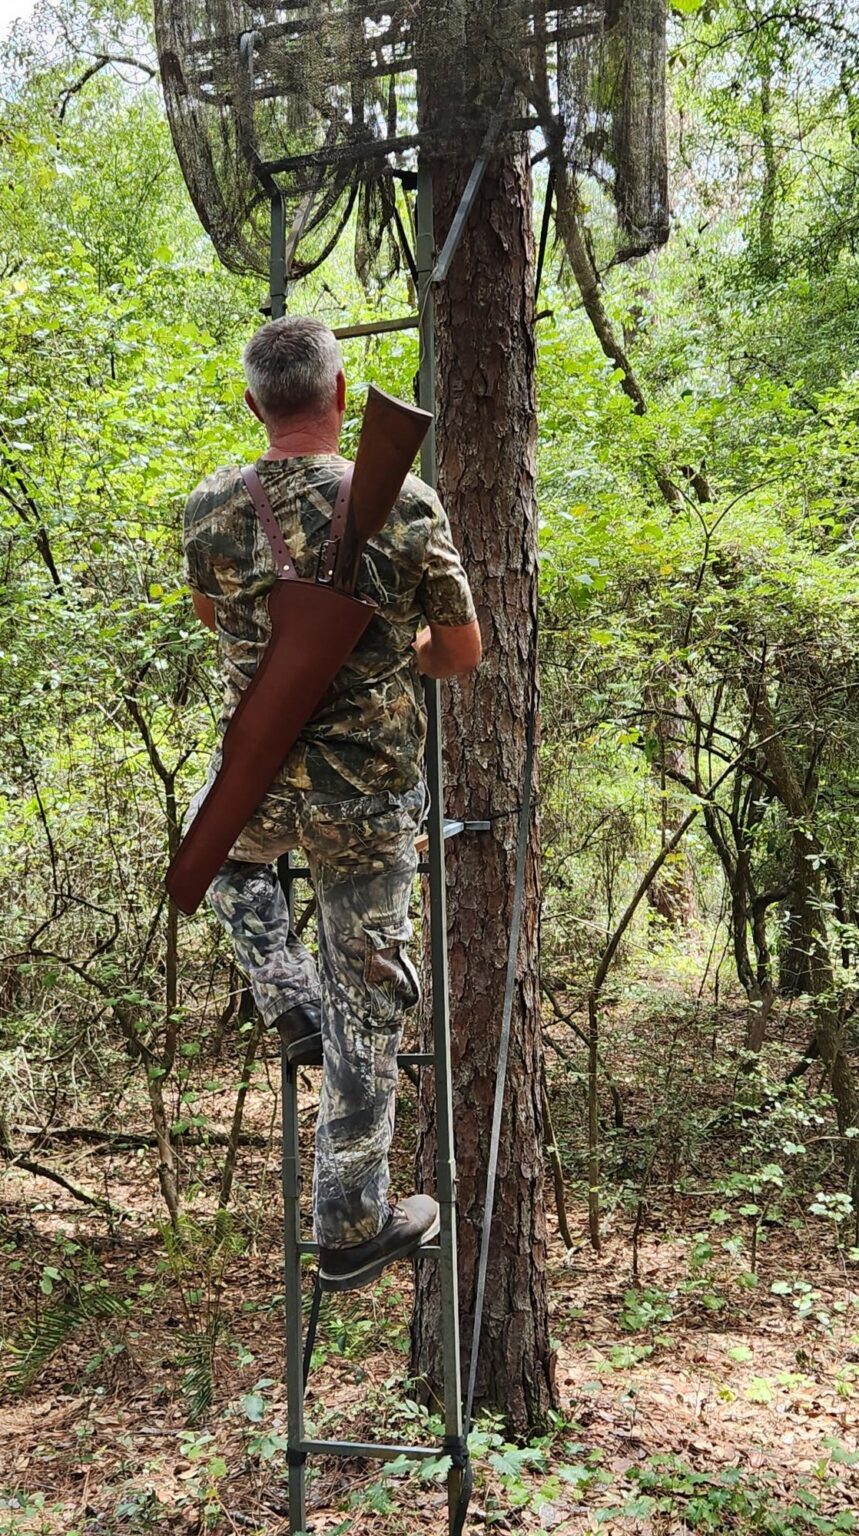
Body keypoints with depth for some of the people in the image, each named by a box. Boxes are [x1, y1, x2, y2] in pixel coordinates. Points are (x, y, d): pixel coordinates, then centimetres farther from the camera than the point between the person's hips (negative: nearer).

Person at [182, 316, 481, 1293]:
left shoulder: (209, 509, -5)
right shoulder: (406, 506, -14)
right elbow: (463, 654, -5)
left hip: (255, 780, 2)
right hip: (370, 798, -1)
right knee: (369, 1008, 12)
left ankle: (292, 1010, 29)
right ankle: (351, 1229, 24)